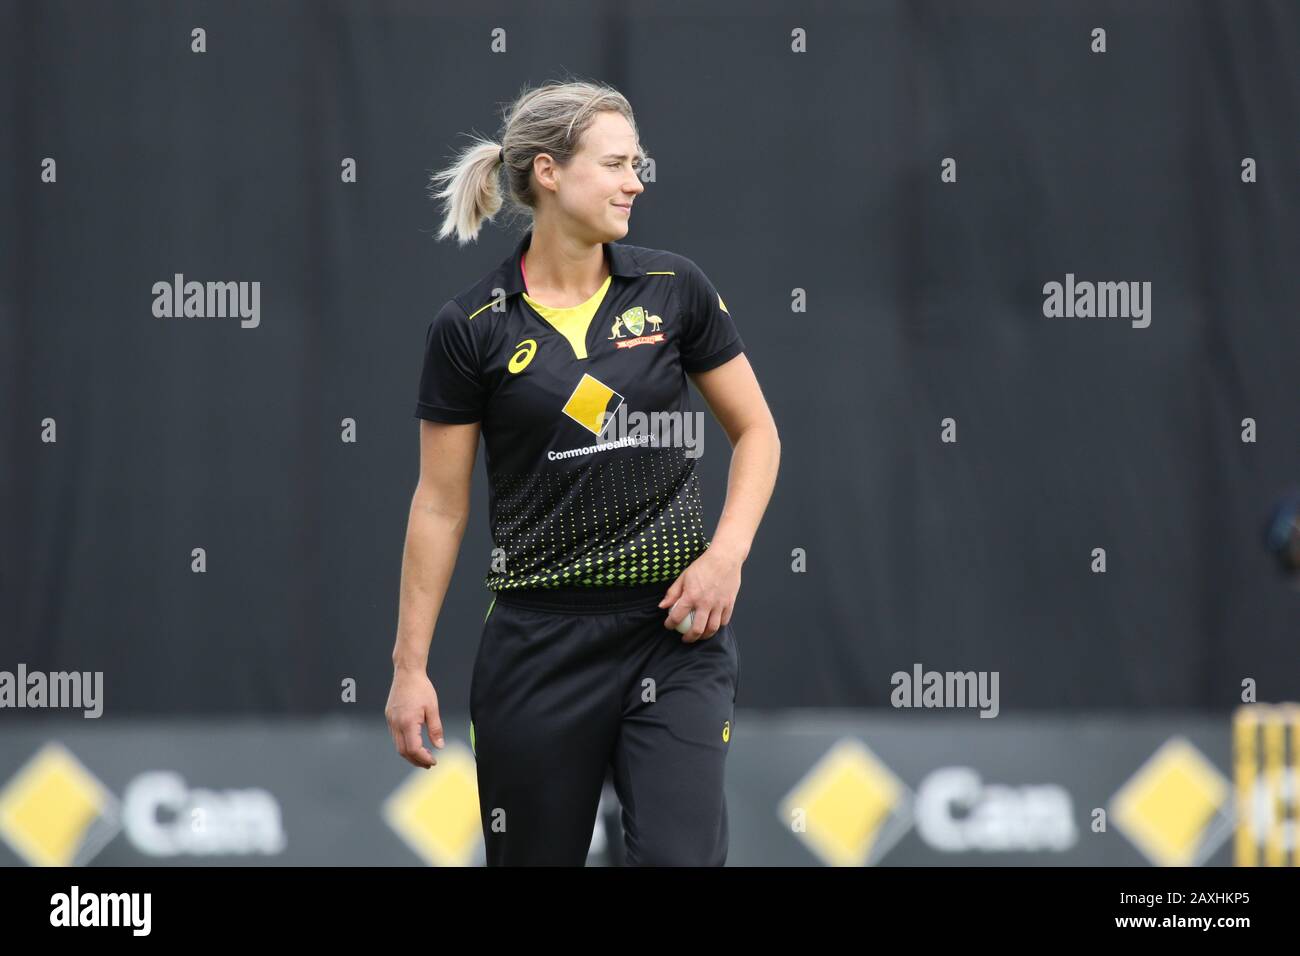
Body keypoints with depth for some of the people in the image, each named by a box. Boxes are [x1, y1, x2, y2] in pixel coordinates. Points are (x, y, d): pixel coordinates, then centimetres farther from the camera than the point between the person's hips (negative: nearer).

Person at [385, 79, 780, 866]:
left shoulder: (674, 289, 2)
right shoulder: (472, 328, -2)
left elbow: (756, 430, 10)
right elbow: (440, 505, 3)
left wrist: (727, 554, -7)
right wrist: (410, 667, 1)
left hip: (674, 630, 0)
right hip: (540, 643, 0)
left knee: (680, 855, -13)